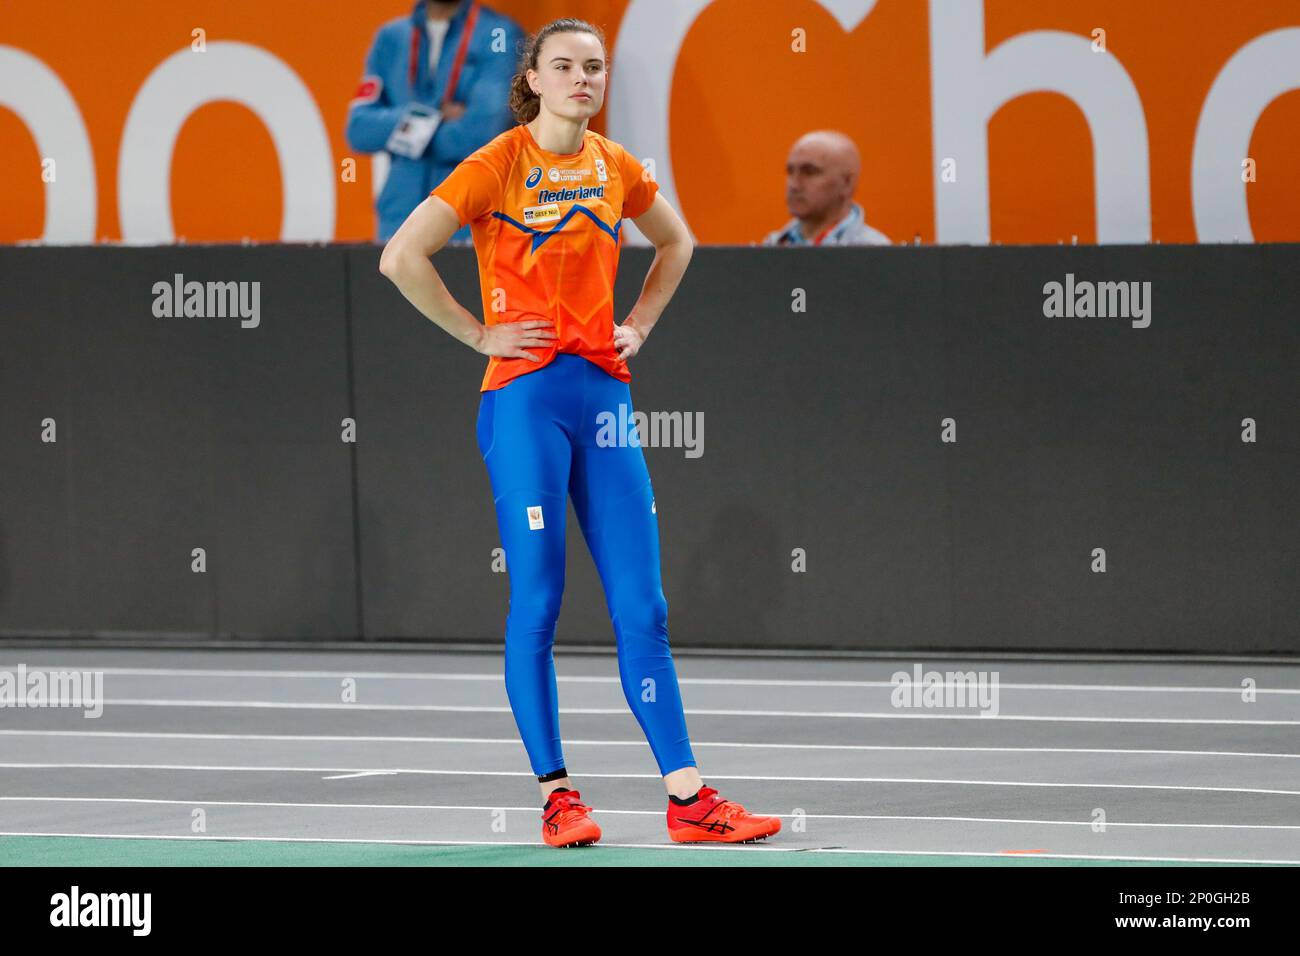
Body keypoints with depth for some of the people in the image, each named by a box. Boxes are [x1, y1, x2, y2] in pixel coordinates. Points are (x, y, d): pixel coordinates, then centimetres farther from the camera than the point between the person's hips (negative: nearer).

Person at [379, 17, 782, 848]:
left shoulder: (615, 167, 10)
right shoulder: (497, 166, -5)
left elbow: (676, 242, 29)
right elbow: (402, 258, -11)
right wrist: (479, 334, -10)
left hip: (604, 391, 5)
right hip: (526, 396, -5)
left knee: (642, 606, 2)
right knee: (537, 602, -3)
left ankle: (687, 798, 1)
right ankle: (556, 795, 3)